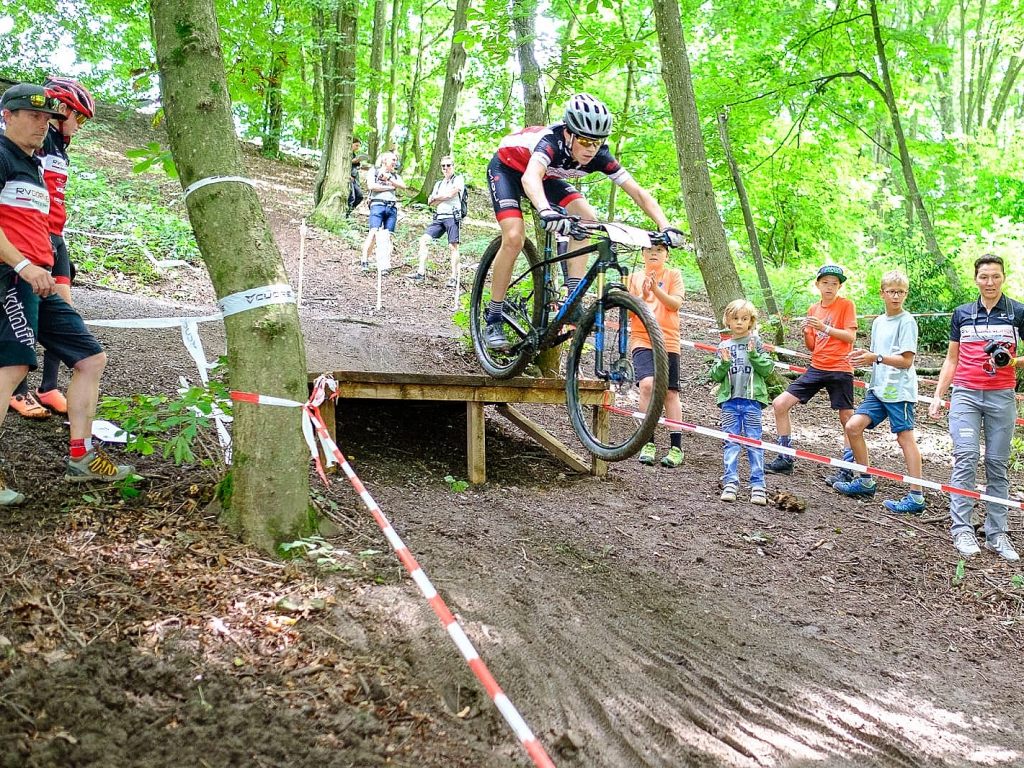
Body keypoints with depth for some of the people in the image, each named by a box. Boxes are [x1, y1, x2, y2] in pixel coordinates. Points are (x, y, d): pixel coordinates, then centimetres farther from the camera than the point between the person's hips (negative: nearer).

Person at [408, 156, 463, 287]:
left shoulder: (458, 179, 4)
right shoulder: (439, 183, 23)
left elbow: (451, 194, -12)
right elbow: (430, 202, 15)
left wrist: (436, 198, 3)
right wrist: (443, 198, -3)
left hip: (453, 216, -7)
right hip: (439, 217, 7)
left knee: (453, 247, -9)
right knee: (423, 239, -5)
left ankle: (454, 277, -4)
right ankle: (421, 272, -4)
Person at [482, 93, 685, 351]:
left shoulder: (599, 156, -26)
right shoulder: (552, 142, -40)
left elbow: (637, 191, -26)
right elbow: (530, 177, -61)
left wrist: (666, 227, -41)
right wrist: (546, 212, -80)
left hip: (546, 176, 6)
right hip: (507, 168, -5)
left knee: (587, 218, -17)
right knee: (514, 238, -24)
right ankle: (493, 321, -11)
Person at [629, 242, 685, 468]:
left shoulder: (673, 275, 9)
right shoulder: (634, 276, 12)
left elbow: (675, 303, -5)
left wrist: (656, 289, -20)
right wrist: (643, 296, -12)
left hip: (668, 342, 0)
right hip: (642, 340, 0)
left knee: (670, 393, 2)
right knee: (647, 384, -21)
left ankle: (676, 447, 9)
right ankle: (648, 443, -13)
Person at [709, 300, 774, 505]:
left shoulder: (756, 342, 5)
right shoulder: (724, 346, 10)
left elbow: (767, 368, -2)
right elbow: (715, 376, 7)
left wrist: (754, 355, -15)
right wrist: (723, 363, -11)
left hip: (752, 399, -2)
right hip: (729, 400, 2)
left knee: (754, 442, -1)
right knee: (731, 443, 3)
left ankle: (758, 485, 0)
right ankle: (730, 483, 3)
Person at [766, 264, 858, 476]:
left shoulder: (846, 305, -3)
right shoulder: (813, 309, 12)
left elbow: (850, 336, -13)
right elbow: (811, 346, 14)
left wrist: (825, 327, -22)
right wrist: (806, 333, -7)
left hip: (840, 370, -5)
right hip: (816, 369, 6)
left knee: (847, 419, -3)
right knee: (780, 404, -1)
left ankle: (847, 470, 5)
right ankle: (785, 460, 7)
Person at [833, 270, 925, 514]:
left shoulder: (907, 322, -7)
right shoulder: (878, 322, 15)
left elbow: (906, 360, -13)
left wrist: (876, 357, -21)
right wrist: (865, 356, 0)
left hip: (899, 390, -8)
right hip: (878, 388, 8)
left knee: (905, 438, -8)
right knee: (853, 426, 1)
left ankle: (916, 496, -6)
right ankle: (865, 482, 14)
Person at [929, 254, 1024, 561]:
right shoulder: (962, 313, 9)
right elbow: (951, 359, 15)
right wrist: (937, 396, 9)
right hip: (965, 395, 1)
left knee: (997, 464, 2)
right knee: (966, 459, -9)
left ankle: (996, 534, 6)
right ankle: (961, 529, -7)